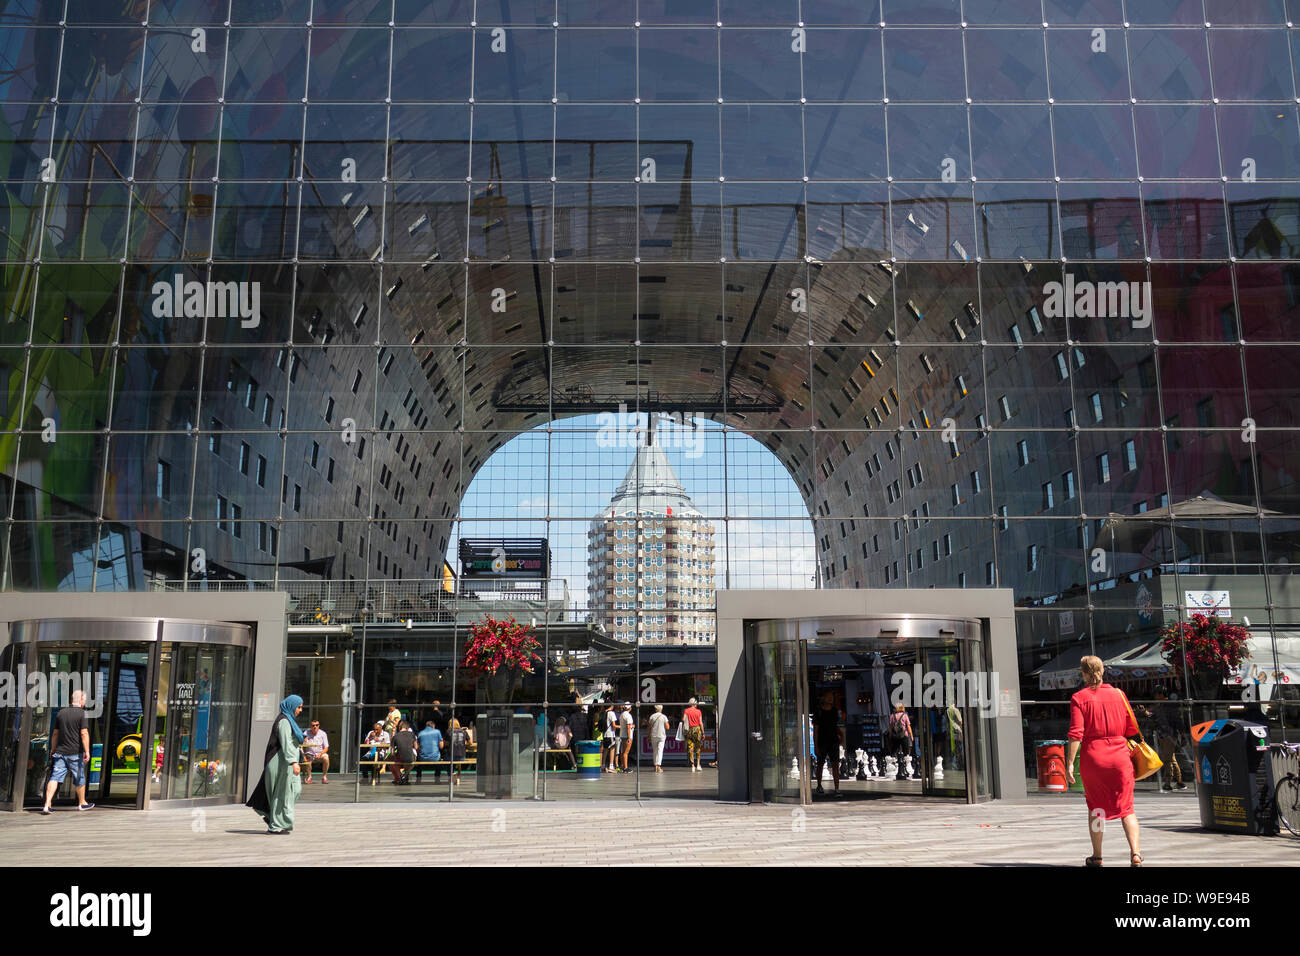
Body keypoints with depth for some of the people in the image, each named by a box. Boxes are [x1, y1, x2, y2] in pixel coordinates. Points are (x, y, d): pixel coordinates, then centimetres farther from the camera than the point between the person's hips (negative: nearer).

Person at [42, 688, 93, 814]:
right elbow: (84, 734, -15)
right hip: (75, 752, -4)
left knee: (55, 778, -2)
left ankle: (47, 805, -14)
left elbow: (55, 733, 15)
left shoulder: (61, 713, 10)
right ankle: (82, 803, 24)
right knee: (80, 778, 11)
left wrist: (53, 750, 25)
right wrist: (87, 751, -13)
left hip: (60, 752, 4)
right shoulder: (82, 713, -8)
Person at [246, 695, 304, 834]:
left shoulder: (289, 720, 17)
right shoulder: (284, 721, -15)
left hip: (285, 762, 10)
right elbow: (286, 743, -26)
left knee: (295, 790, 10)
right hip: (282, 761, -10)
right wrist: (294, 762, -34)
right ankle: (275, 826, 3)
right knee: (282, 793, -4)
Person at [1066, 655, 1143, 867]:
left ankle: (1097, 857, 21)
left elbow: (1076, 734, -13)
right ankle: (1135, 853, -10)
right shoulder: (1118, 694, 5)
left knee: (1095, 808, 13)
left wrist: (1069, 763, -11)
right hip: (1120, 756, 2)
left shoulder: (1079, 698, -5)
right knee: (1126, 808, 6)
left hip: (1093, 756, -1)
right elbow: (1132, 729, 8)